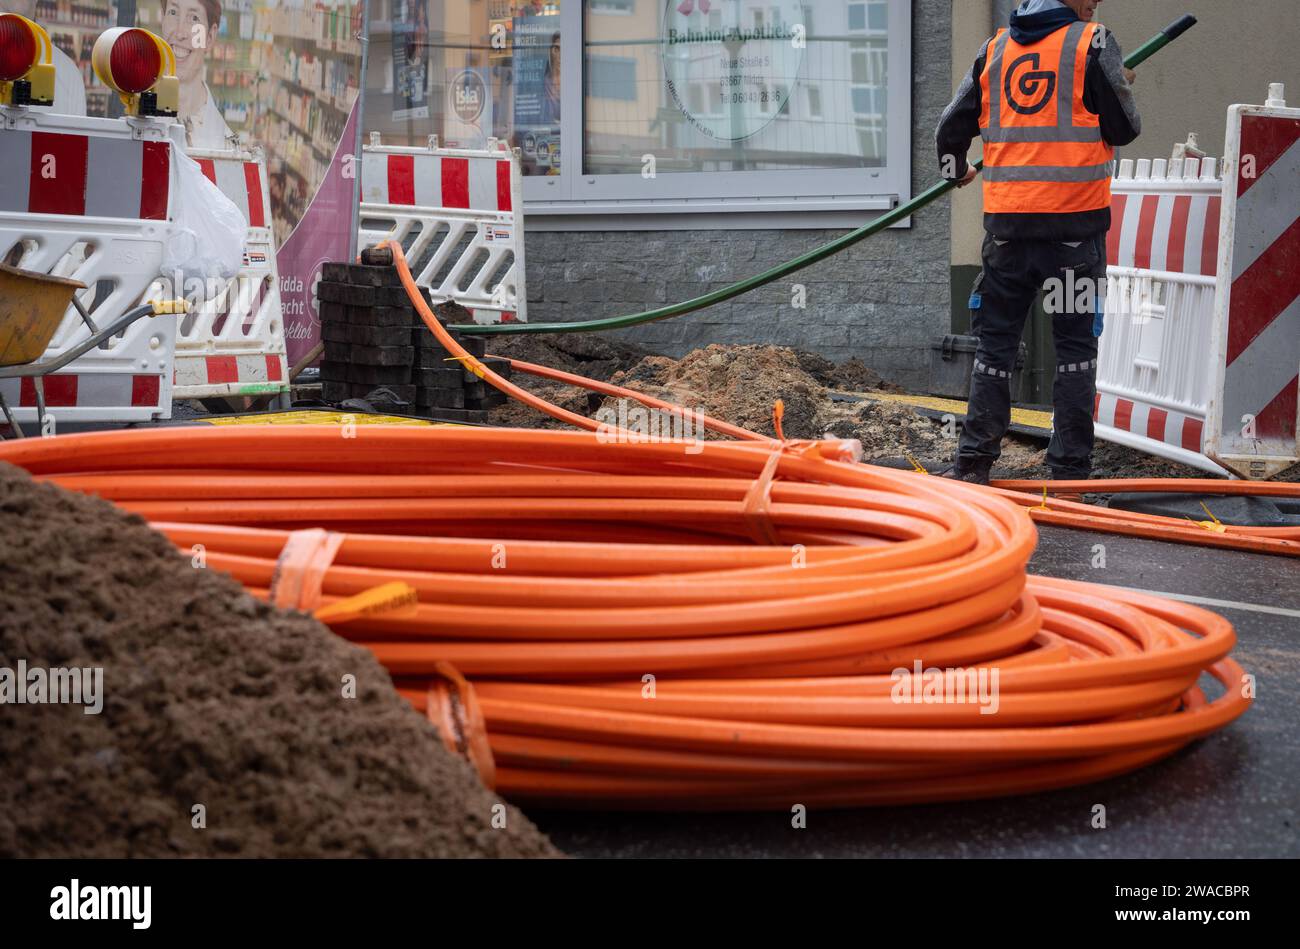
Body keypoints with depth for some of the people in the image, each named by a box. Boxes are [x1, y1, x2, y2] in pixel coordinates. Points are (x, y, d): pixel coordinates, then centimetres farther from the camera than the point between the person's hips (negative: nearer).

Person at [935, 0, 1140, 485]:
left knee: (994, 344, 11)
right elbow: (1124, 129, -3)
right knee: (1075, 346, 5)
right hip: (1074, 221, -3)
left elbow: (952, 127, 14)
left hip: (1007, 222, 4)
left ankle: (973, 461, 9)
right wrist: (1121, 89, 18)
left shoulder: (995, 48, 10)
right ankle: (1070, 468, 6)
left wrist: (955, 170, 34)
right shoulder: (1093, 41, -4)